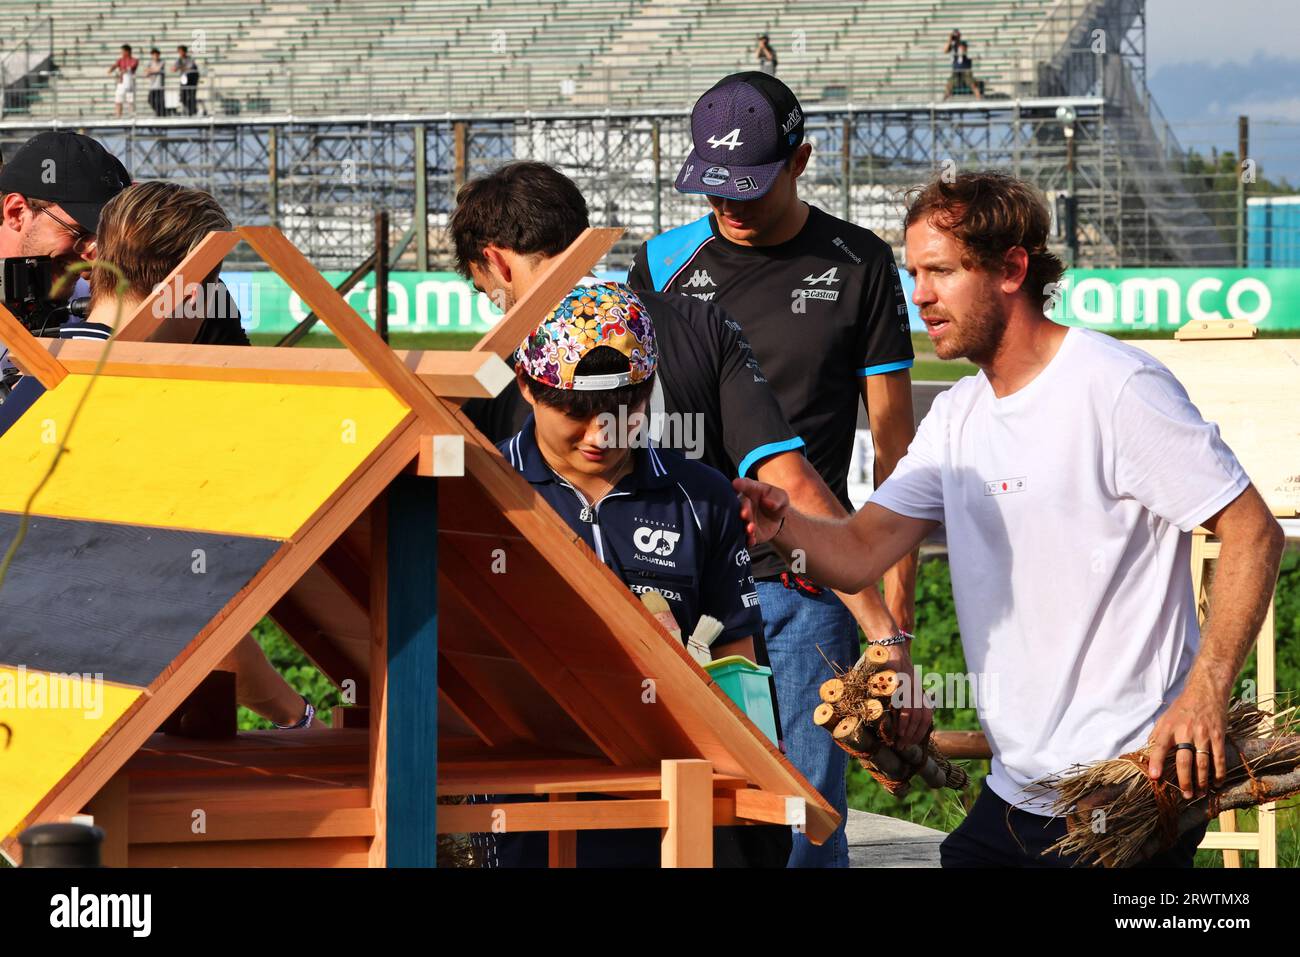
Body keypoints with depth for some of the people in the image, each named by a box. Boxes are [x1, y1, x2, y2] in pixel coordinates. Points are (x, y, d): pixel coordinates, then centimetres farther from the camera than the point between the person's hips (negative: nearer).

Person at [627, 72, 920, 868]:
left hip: (805, 591, -2)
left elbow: (895, 458, 4)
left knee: (806, 828, -4)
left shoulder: (858, 268, 4)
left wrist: (895, 631, -2)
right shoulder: (664, 265, 9)